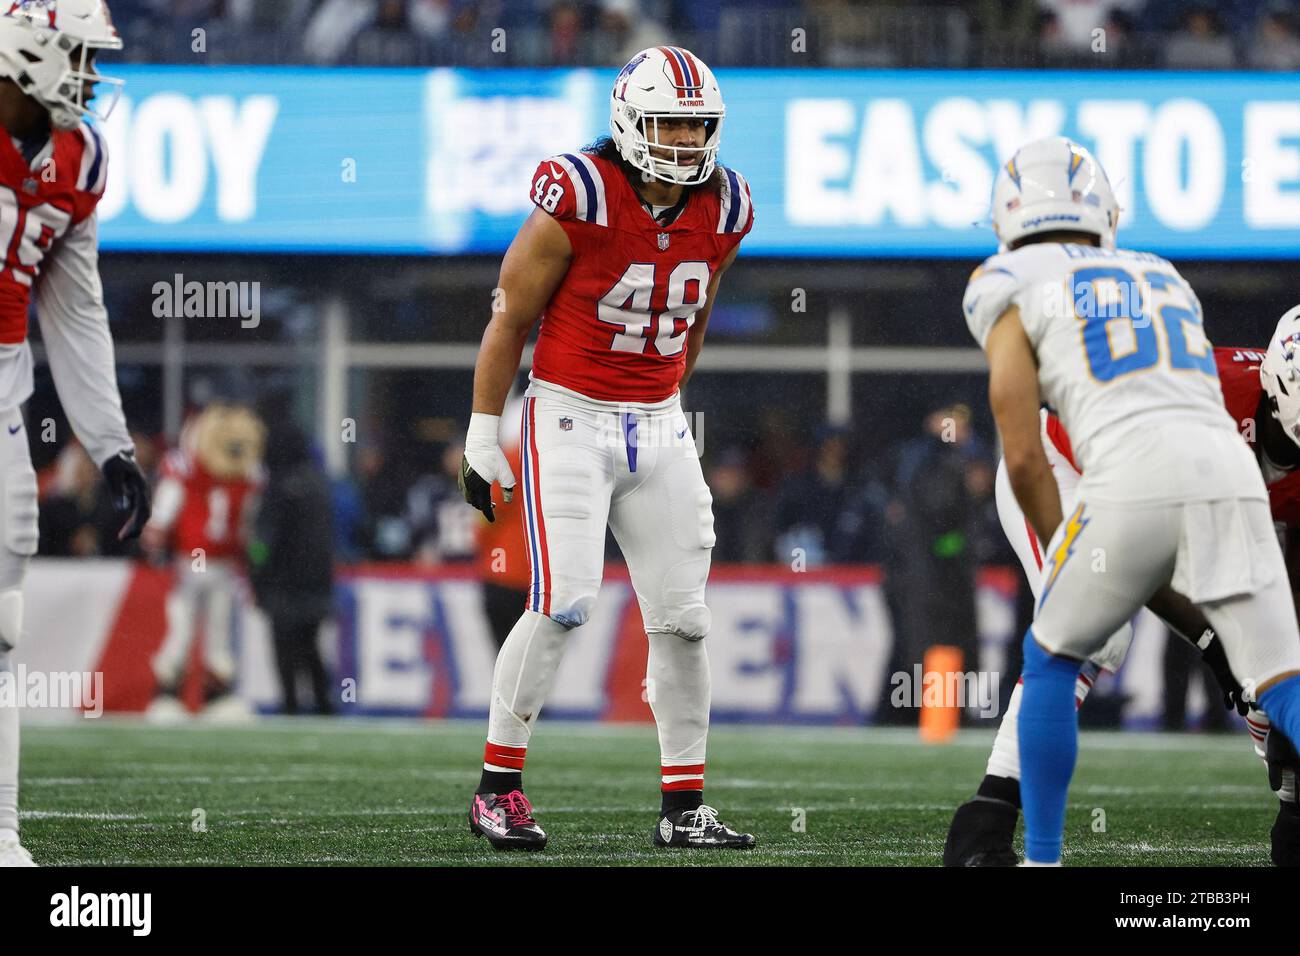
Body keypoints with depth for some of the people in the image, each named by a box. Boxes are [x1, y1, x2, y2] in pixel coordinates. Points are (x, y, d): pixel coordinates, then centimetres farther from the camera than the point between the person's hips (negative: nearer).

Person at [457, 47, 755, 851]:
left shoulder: (722, 211, 1)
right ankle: (498, 789, -5)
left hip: (659, 428, 6)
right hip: (570, 418, -6)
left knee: (683, 617, 3)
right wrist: (483, 437, -5)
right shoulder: (580, 198, -16)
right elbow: (511, 318, -8)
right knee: (564, 603, -16)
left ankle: (684, 807, 10)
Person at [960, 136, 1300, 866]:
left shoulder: (1014, 294, 16)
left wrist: (1061, 561, 24)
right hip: (1231, 476, 4)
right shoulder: (1165, 281, 32)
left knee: (1050, 656, 20)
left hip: (1134, 482, -4)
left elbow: (1024, 456, 10)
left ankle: (1043, 859, 17)